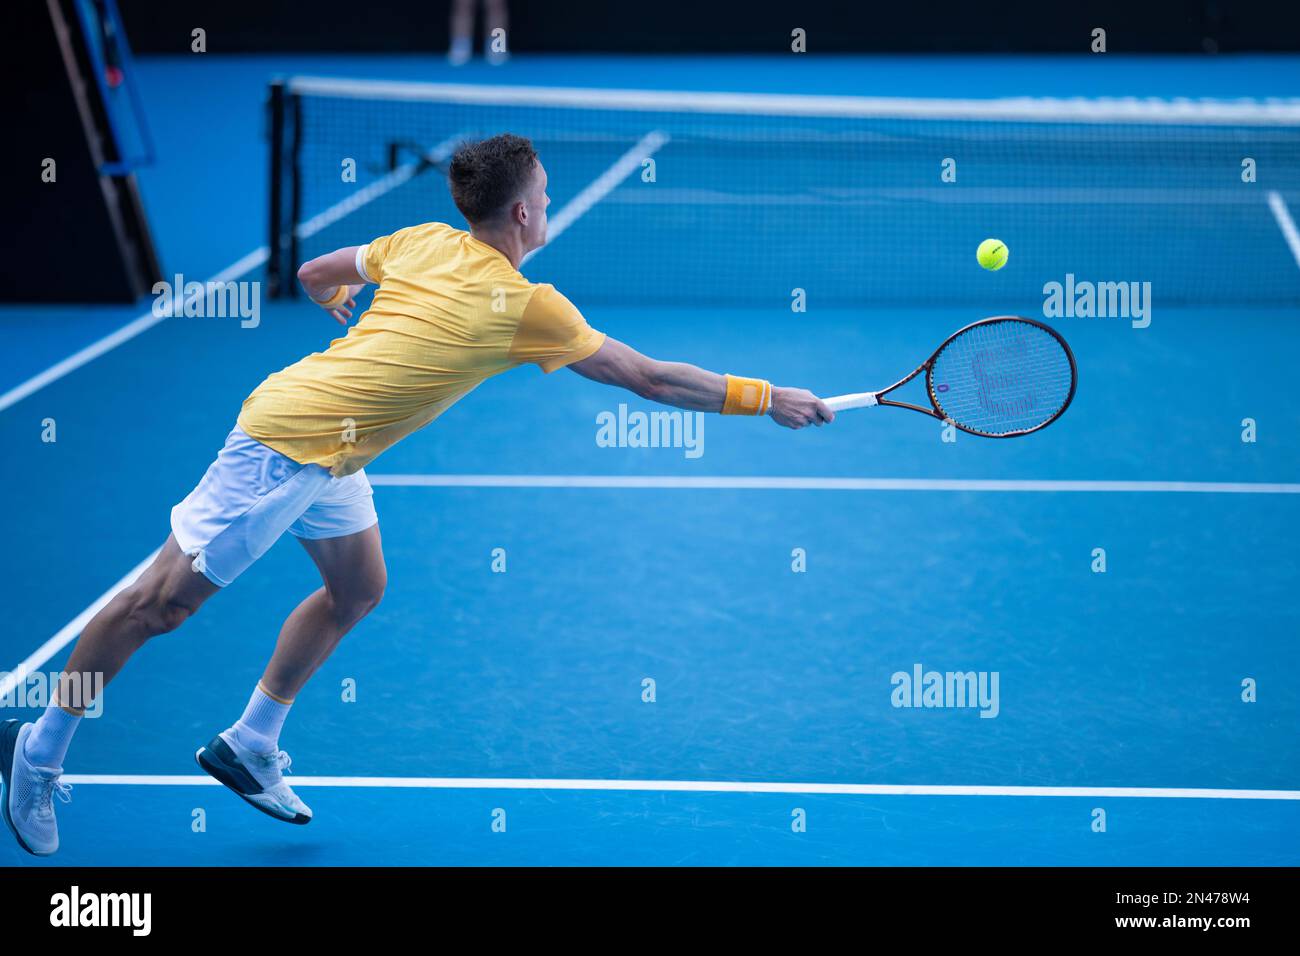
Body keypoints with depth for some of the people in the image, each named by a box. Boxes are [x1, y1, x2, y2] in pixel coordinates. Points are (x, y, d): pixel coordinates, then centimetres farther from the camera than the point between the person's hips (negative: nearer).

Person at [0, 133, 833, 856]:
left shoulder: (422, 243, 5)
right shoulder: (528, 308, -14)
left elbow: (315, 275, 17)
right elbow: (648, 379, -10)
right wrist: (767, 400, -2)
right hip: (287, 442, -9)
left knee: (358, 587, 16)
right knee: (166, 599, -3)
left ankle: (249, 745, 22)